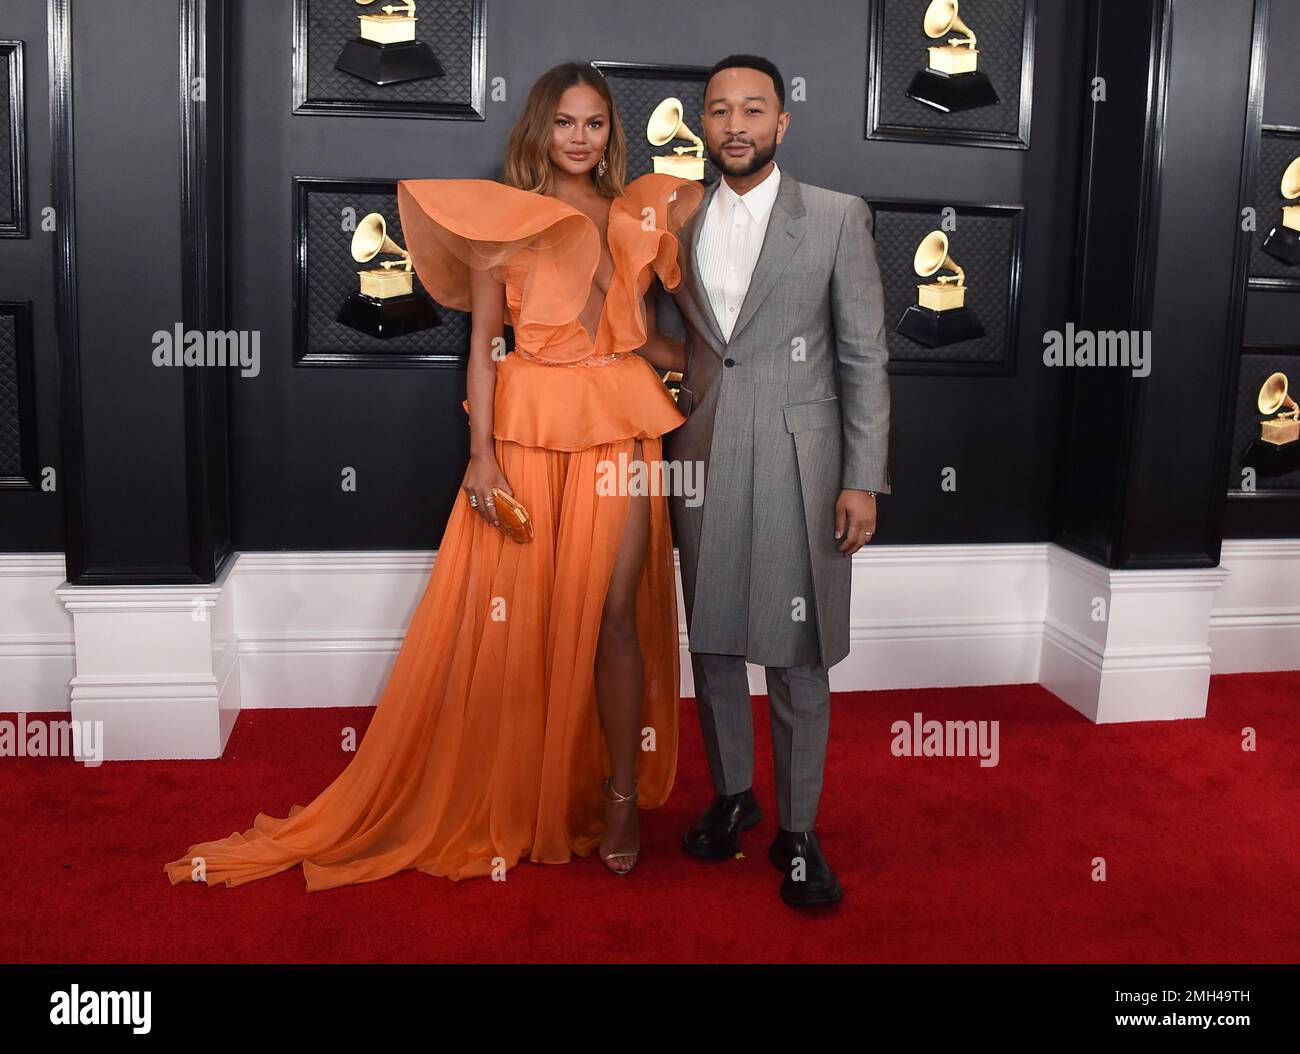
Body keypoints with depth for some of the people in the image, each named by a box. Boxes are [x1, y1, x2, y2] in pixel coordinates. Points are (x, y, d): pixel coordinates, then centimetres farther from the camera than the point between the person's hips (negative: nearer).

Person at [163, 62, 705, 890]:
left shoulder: (636, 217, 11)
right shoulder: (502, 219, 3)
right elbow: (483, 344, -1)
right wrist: (481, 452, -8)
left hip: (620, 432, 2)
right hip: (528, 430, -2)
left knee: (612, 614, 0)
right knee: (519, 616, 3)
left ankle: (622, 797, 14)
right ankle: (516, 802, 19)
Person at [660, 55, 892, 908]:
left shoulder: (838, 218, 0)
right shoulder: (680, 225, 10)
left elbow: (865, 357, -3)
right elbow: (674, 344, 14)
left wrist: (863, 480, -8)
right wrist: (664, 446, 7)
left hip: (798, 464, -3)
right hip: (701, 461, 4)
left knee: (797, 654, 1)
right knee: (712, 639, 12)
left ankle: (798, 830, 15)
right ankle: (733, 794, 30)